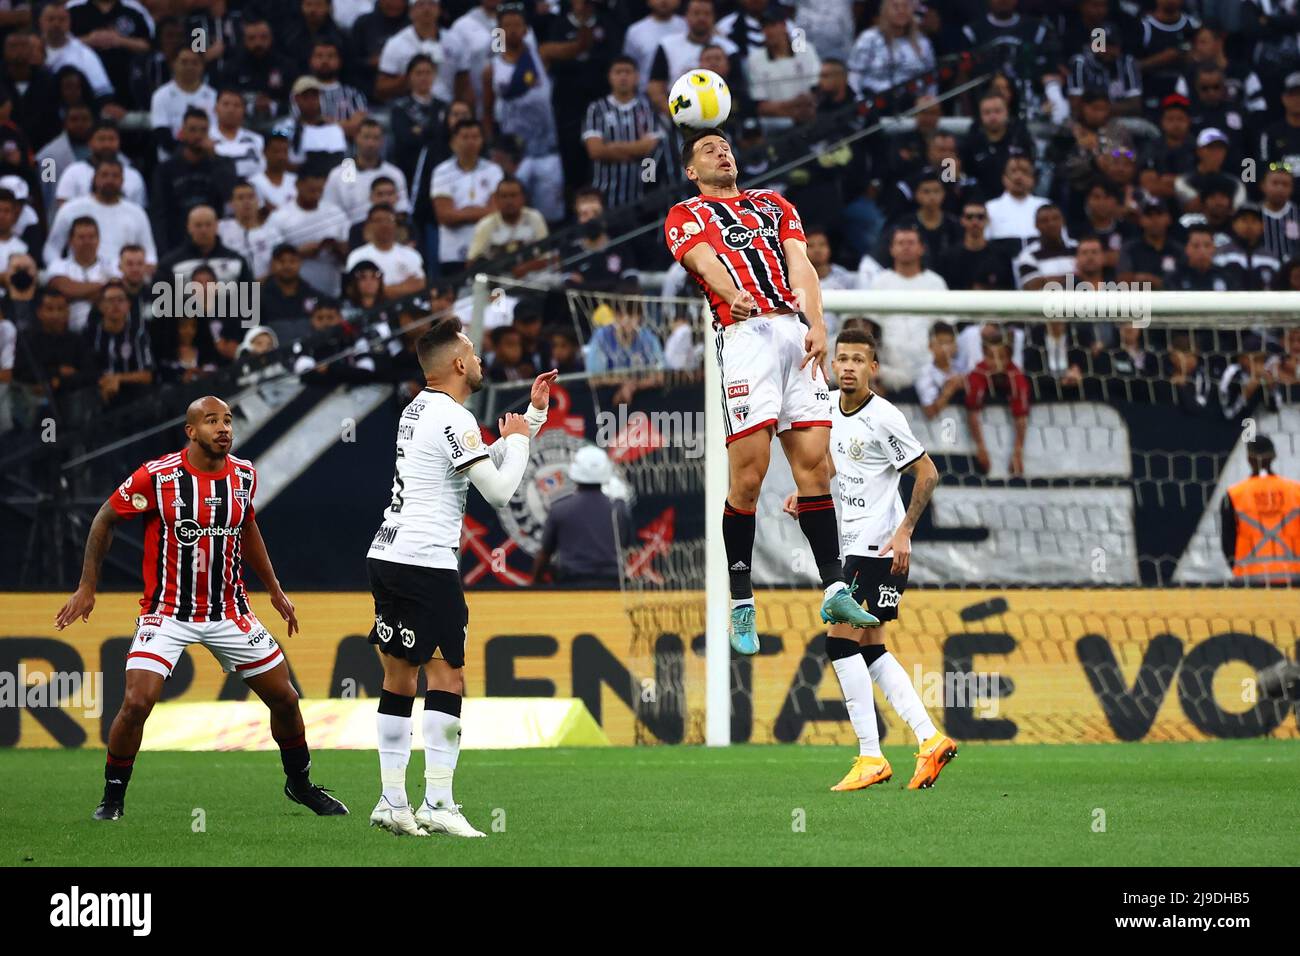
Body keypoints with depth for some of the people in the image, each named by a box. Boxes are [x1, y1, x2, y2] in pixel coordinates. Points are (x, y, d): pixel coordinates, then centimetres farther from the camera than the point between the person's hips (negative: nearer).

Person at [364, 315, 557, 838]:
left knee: (399, 678, 9)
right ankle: (437, 803, -10)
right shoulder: (454, 419, -12)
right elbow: (500, 490, -11)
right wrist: (516, 439, 5)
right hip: (426, 562, -10)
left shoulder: (418, 411, 18)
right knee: (447, 677, -6)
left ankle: (392, 800, 9)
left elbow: (489, 466, 26)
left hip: (387, 557, 10)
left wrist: (533, 413, 24)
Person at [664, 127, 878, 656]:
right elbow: (706, 261, -6)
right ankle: (741, 604, -3)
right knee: (748, 477, -9)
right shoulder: (685, 216, 15)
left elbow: (800, 265, 14)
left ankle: (834, 589, 3)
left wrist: (816, 324, -4)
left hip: (795, 331, 4)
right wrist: (731, 295, -28)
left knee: (814, 466, -1)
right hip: (746, 333, -4)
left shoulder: (773, 204, 28)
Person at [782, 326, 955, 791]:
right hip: (855, 542, 9)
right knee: (870, 649, 8)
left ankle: (871, 757, -11)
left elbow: (927, 474, -12)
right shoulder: (830, 405, 9)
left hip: (880, 547, -9)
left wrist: (904, 531, -17)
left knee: (840, 640, -12)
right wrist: (805, 492, 11)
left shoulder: (884, 418, -15)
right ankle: (930, 739, 11)